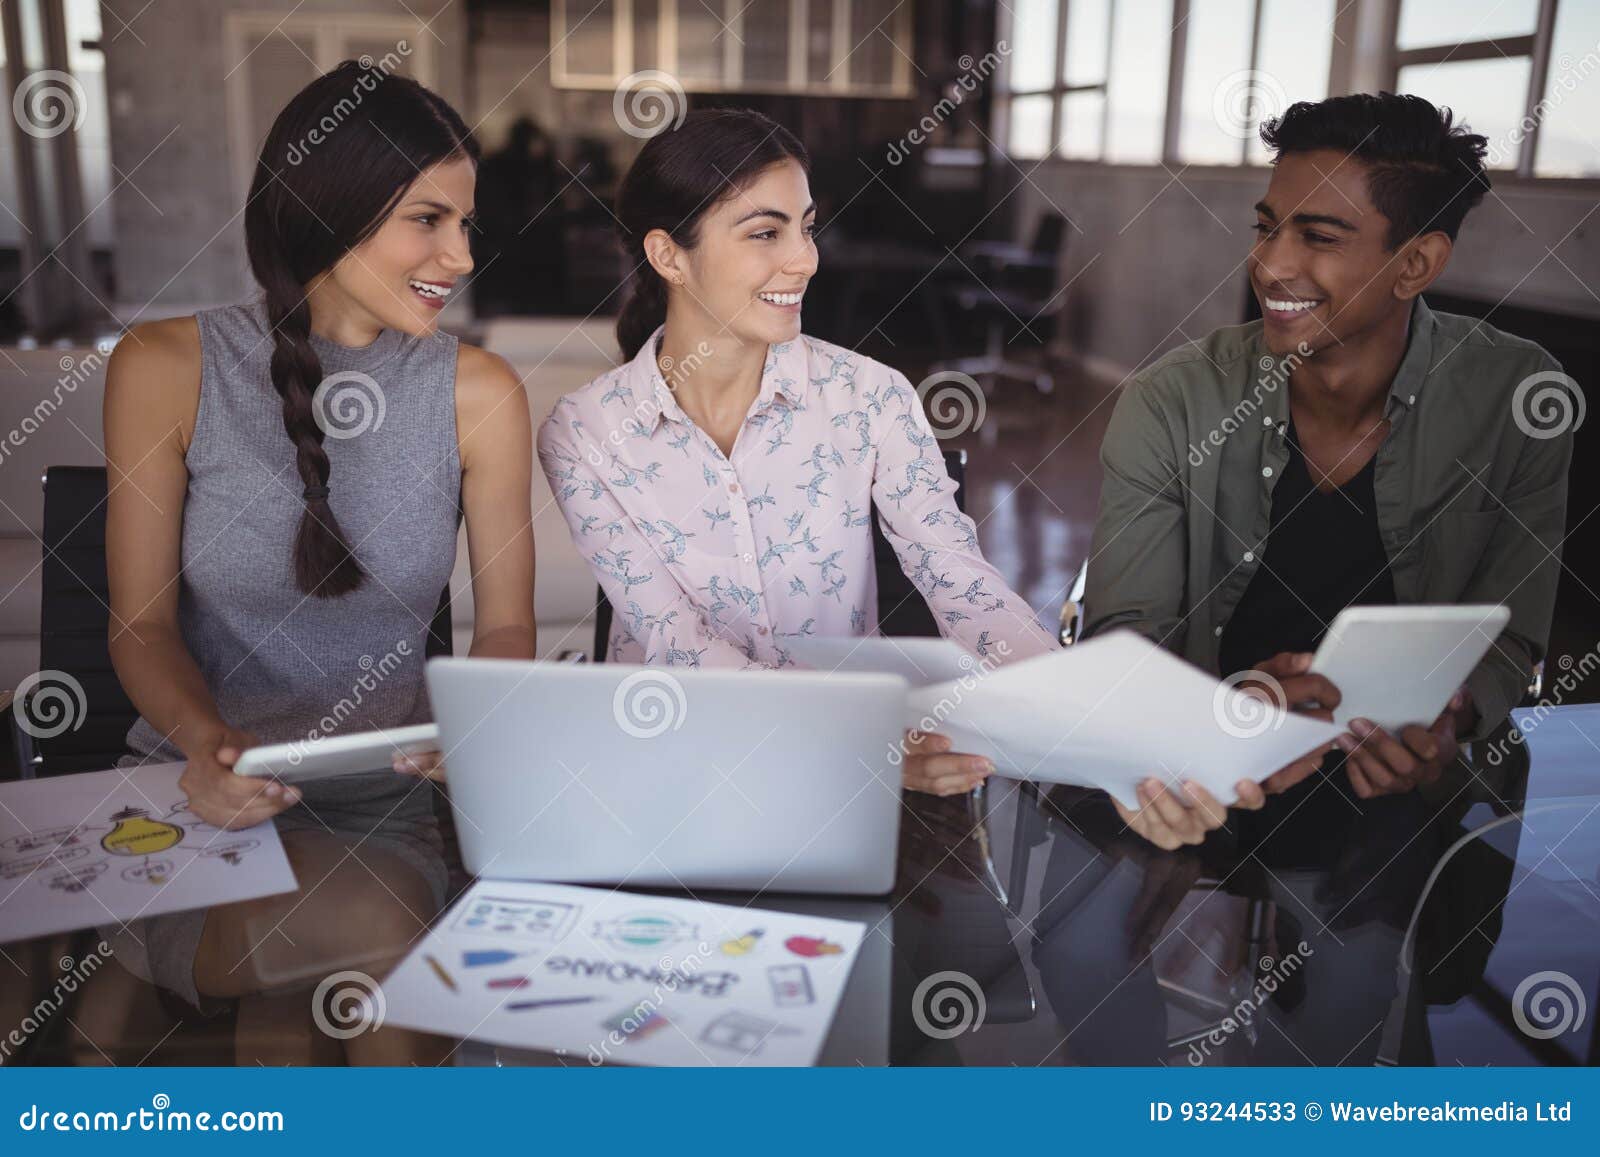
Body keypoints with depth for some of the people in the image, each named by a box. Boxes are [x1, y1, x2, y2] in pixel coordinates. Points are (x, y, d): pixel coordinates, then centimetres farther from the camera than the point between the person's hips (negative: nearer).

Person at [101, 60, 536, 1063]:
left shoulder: (478, 394, -2)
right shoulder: (168, 368, -3)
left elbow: (505, 625, 2)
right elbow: (142, 625, 0)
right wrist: (207, 738, -21)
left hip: (384, 809, 1)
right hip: (194, 795, -1)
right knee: (379, 932, -28)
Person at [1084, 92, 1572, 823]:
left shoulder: (1516, 395, -5)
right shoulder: (1169, 406, -9)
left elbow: (1506, 637, 1)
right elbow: (1121, 637, -9)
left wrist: (1449, 721, -22)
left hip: (1398, 794, 3)